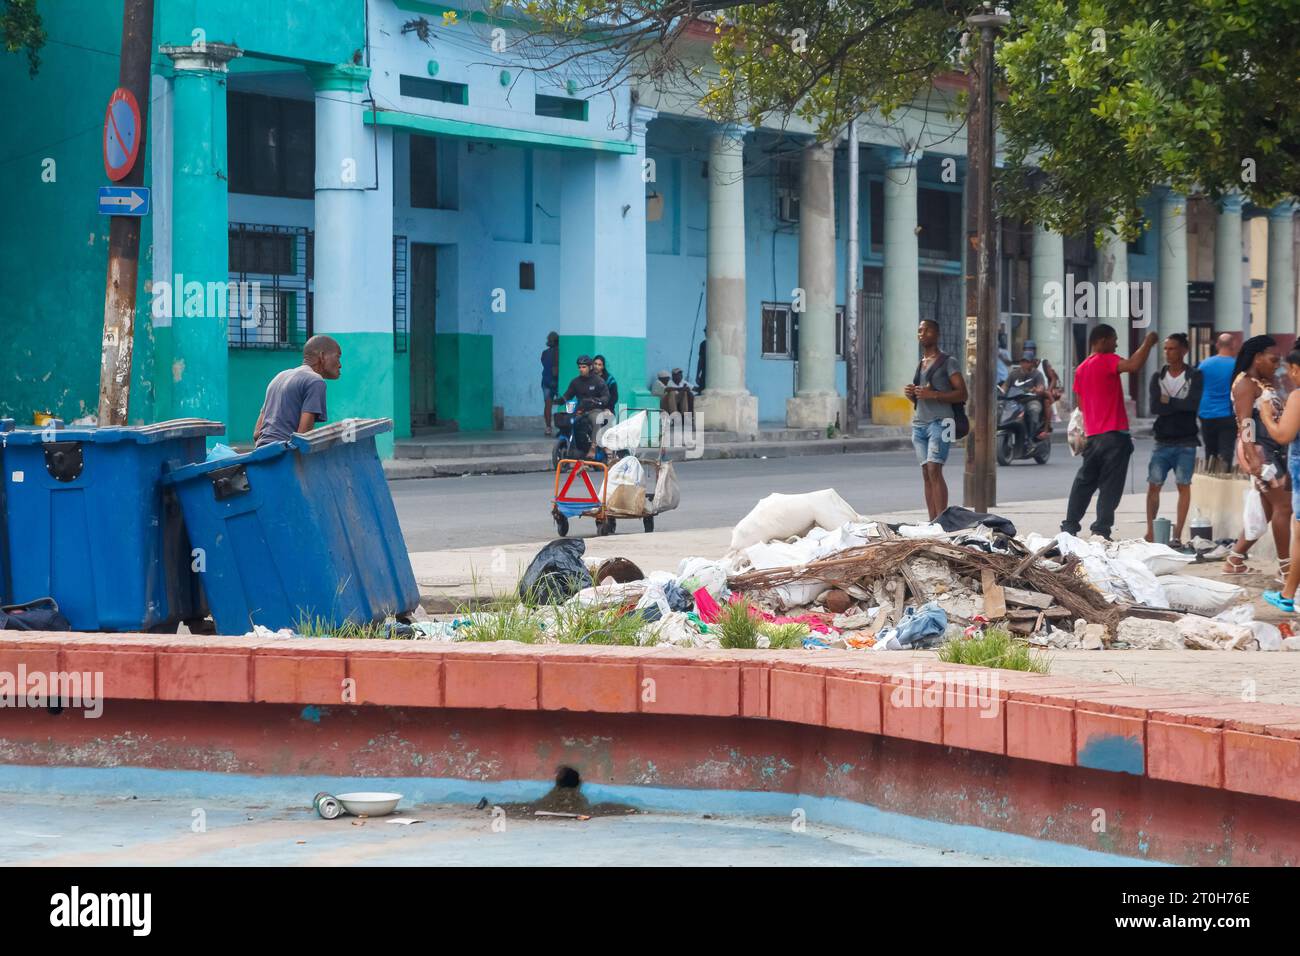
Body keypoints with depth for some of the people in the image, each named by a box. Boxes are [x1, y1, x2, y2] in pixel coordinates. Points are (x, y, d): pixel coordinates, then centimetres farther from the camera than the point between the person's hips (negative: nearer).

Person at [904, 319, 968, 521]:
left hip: (939, 422, -7)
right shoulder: (920, 365, 22)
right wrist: (911, 394, 7)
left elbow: (962, 394, -7)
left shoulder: (948, 362, 0)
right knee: (926, 474, 1)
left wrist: (933, 394, -18)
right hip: (919, 423, 7)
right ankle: (932, 521, 0)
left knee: (934, 470, -18)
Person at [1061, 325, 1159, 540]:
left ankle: (1070, 526, 16)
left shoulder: (1081, 368, 14)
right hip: (1114, 434, -8)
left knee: (1084, 482, 15)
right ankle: (1102, 529, -7)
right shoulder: (1107, 361, -11)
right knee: (1110, 486, -4)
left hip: (1092, 435, 8)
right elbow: (1134, 365, -27)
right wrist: (1148, 342, -15)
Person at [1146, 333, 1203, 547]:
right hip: (1163, 442, 3)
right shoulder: (1158, 377, 8)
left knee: (1183, 486, -3)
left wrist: (1168, 401, -9)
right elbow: (1154, 407, -7)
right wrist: (1179, 405, -13)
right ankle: (1151, 532, 5)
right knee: (1153, 485, -2)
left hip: (1185, 443, -3)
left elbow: (1193, 403, -16)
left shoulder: (1194, 376, -1)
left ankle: (1177, 536, 0)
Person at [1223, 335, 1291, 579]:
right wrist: (1253, 458, -26)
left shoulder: (1265, 382, 17)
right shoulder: (1246, 384, -10)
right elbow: (1245, 422, -18)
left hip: (1274, 451, 9)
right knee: (1283, 505, -9)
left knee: (1268, 510, 10)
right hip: (1258, 451, -9)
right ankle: (1285, 567, -4)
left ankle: (1235, 560, 16)